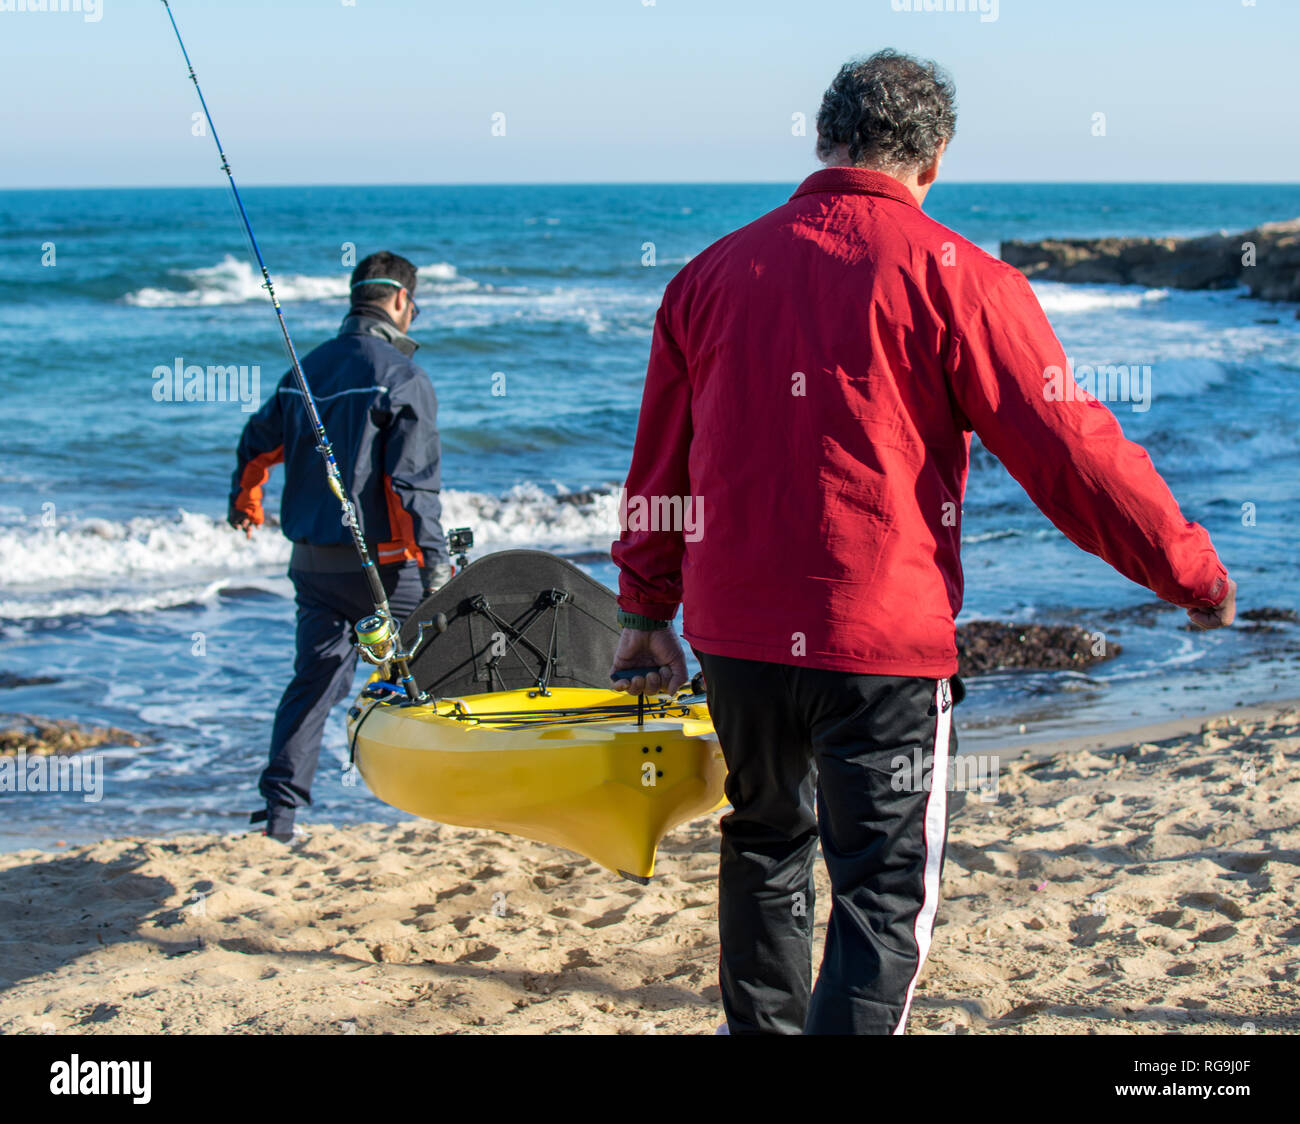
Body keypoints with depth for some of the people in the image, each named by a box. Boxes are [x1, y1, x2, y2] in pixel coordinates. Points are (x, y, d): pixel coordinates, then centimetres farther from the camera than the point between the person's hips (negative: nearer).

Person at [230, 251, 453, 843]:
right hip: (380, 563, -6)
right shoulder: (403, 377, -12)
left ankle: (281, 804, 4)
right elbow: (413, 482, -19)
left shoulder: (306, 370, 10)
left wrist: (244, 502, 40)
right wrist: (435, 565, -19)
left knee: (315, 676, 11)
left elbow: (258, 441, 21)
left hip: (312, 560, 6)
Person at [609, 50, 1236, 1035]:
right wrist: (1193, 573, 3)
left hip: (736, 631, 5)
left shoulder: (713, 273, 8)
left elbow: (660, 468, 15)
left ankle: (764, 1022, 41)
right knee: (887, 896, 2)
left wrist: (648, 610, 26)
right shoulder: (955, 278, -7)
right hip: (884, 641, -5)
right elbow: (1071, 453, -8)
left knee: (767, 842, 26)